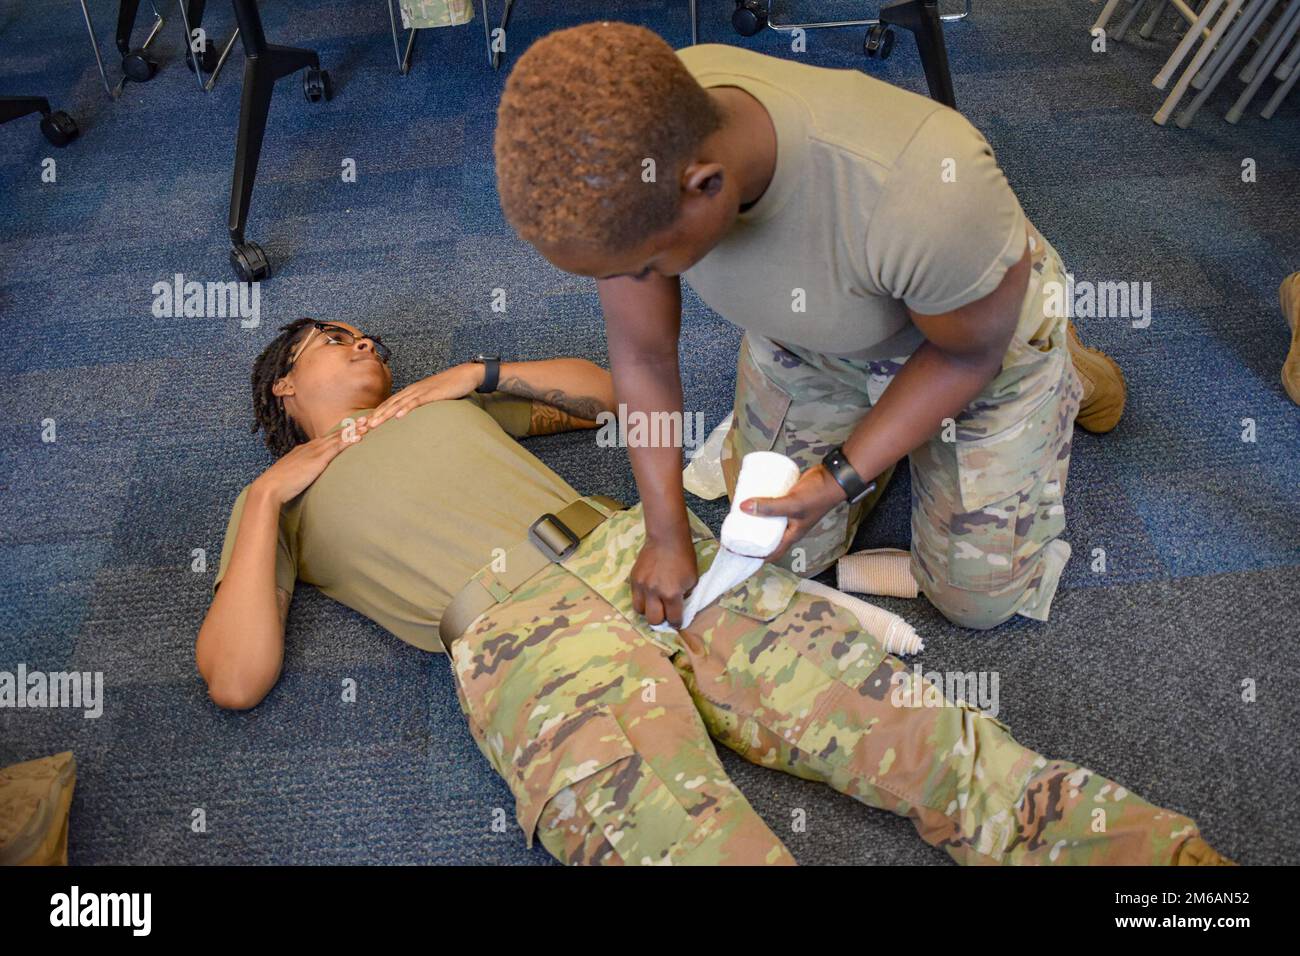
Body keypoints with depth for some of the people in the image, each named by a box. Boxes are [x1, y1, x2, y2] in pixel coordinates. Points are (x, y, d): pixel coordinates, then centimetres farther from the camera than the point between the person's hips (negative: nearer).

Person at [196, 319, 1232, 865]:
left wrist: (480, 373, 23)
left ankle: (1179, 858, -15)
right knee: (705, 843, -31)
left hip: (638, 552, 5)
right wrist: (269, 495, 9)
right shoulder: (278, 502, 22)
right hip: (525, 643, -4)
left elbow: (605, 392, 37)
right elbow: (236, 677, 8)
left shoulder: (442, 401, 33)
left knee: (930, 740, -12)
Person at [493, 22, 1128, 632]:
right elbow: (642, 353, -17)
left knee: (976, 601, 12)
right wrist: (666, 535, -15)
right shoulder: (624, 153, -32)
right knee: (788, 556, 13)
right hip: (807, 340, 4)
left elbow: (971, 352, -23)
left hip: (976, 329, -3)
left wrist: (843, 477, -25)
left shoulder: (923, 191, -46)